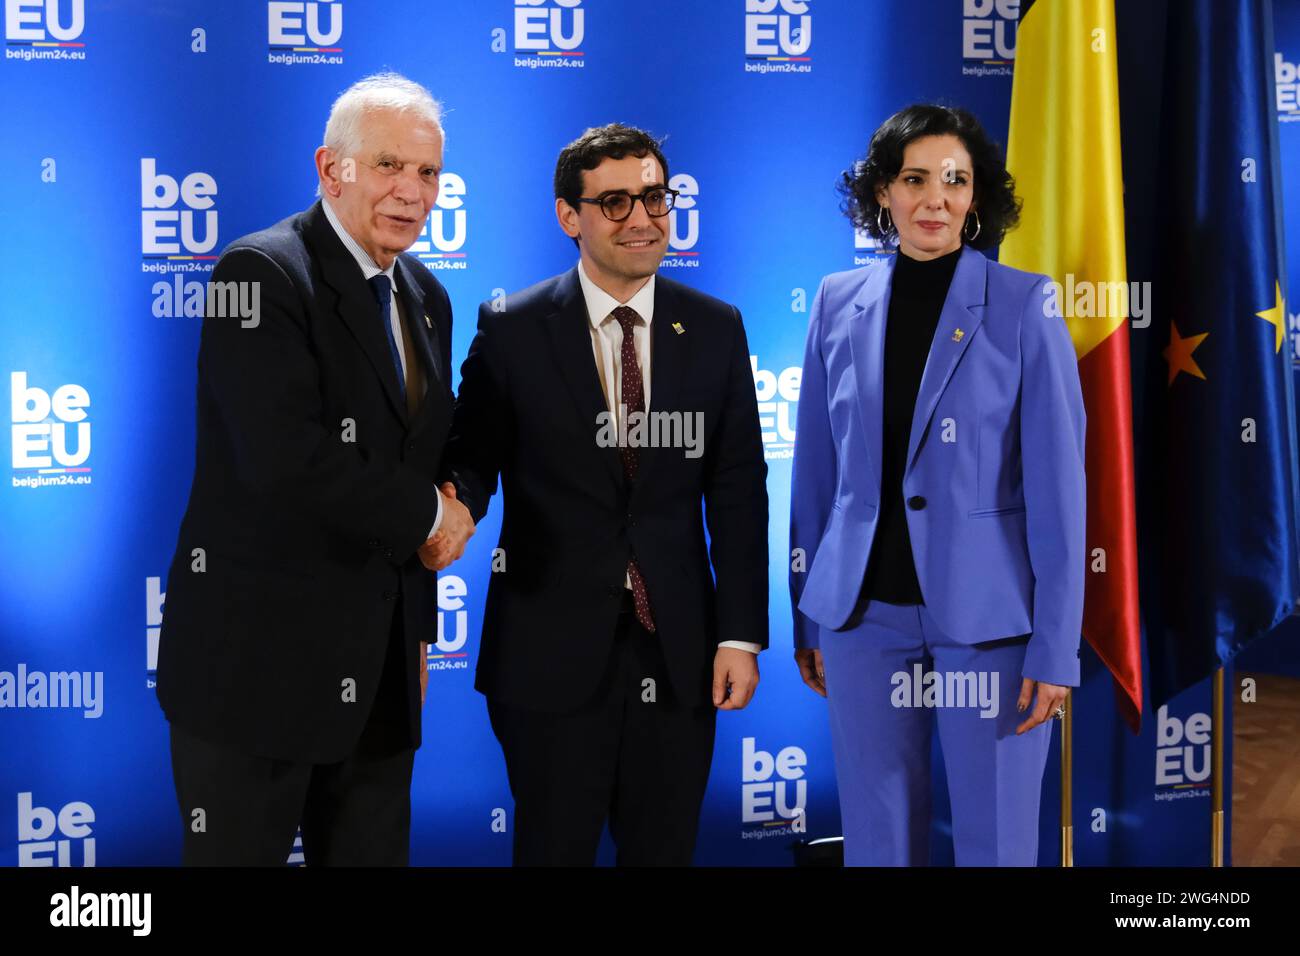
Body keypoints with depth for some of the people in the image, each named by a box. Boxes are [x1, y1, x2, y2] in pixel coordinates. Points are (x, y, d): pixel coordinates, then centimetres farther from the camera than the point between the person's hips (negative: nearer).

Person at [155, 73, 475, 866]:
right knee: (244, 851, 4)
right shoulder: (262, 272, -13)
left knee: (375, 852, 13)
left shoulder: (426, 298, 12)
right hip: (259, 658, -7)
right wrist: (427, 514, -13)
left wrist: (418, 625, 16)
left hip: (380, 671, 7)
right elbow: (285, 457, -25)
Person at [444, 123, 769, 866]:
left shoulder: (716, 329, 3)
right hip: (551, 648, -2)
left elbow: (738, 492, 3)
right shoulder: (512, 330, -3)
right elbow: (473, 462, 0)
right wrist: (453, 508, -24)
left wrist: (742, 634, -1)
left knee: (665, 851, 13)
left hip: (678, 649, 2)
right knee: (554, 851, 10)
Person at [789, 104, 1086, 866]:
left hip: (987, 616, -3)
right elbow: (816, 470, 9)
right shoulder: (840, 304, 4)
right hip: (864, 612, 3)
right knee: (877, 835, 12)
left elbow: (1057, 485, -7)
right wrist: (806, 615, 10)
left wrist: (1055, 646, -10)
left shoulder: (1024, 306, -6)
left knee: (996, 840, 7)